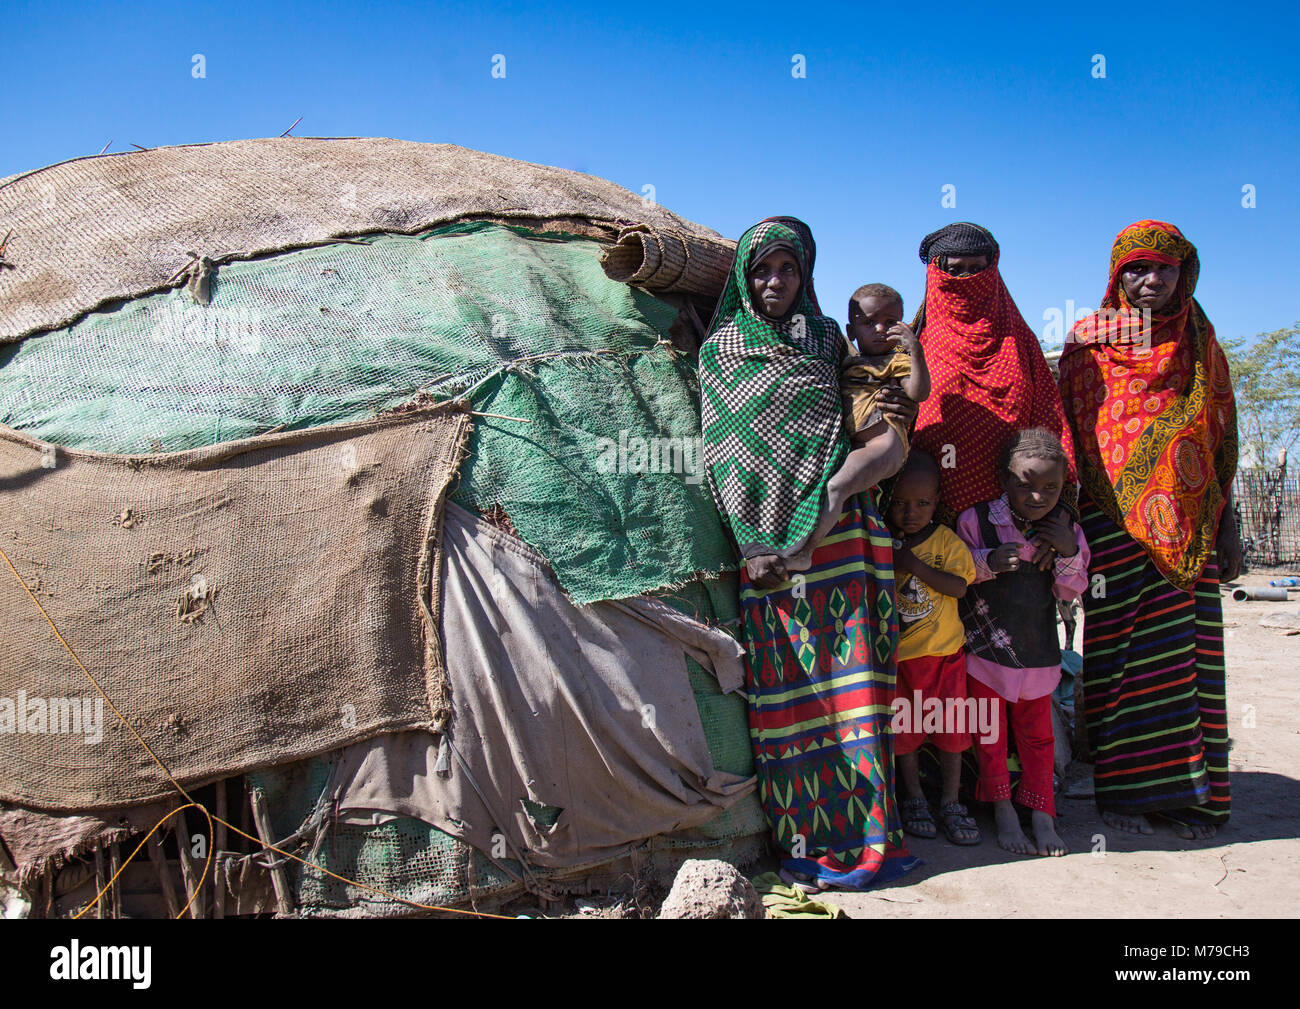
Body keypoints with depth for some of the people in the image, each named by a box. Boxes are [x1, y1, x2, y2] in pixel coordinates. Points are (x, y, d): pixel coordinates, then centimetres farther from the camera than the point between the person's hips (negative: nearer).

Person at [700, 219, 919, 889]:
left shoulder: (826, 338, 15)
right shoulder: (720, 351, 6)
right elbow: (719, 453, 0)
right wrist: (749, 544, -8)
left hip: (839, 527, 3)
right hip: (770, 537, -3)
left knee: (849, 676, 2)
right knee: (790, 684, -2)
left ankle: (861, 827, 11)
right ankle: (805, 840, 7)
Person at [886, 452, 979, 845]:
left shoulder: (947, 540, -3)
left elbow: (960, 586, -16)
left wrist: (915, 565, -21)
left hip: (945, 650, -1)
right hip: (898, 653, 1)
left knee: (951, 727, 4)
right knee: (905, 726, 8)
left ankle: (950, 802, 17)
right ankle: (914, 798, 24)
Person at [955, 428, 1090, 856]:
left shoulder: (1065, 528, 0)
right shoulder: (976, 521, -10)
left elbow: (1072, 590, 2)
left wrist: (1068, 551, -16)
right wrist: (988, 563, -24)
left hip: (1038, 651, 2)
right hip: (985, 646, -2)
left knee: (1036, 734, 10)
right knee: (990, 733, 5)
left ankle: (1042, 817, 18)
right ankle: (1003, 812, 17)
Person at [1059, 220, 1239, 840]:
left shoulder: (1198, 341, 14)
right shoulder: (1089, 340, 4)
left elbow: (1220, 437, 14)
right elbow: (1070, 431, 0)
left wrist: (1227, 524, 9)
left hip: (1190, 525, 3)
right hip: (1116, 519, -3)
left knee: (1191, 651, 3)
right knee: (1126, 654, -3)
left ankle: (1187, 790, 11)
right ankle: (1124, 789, 5)